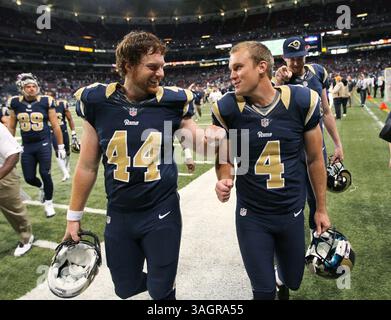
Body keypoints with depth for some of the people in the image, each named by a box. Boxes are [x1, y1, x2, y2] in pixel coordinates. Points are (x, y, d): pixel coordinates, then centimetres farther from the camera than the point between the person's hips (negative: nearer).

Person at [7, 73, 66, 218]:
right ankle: (42, 187, 42)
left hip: (44, 144, -3)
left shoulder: (46, 101, -6)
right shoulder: (15, 103, 1)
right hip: (26, 146, 3)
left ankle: (48, 203, 18)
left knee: (45, 174, -5)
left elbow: (55, 126, -2)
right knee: (29, 178, 6)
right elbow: (11, 127, 10)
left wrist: (61, 146, -1)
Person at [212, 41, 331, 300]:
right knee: (264, 291, 9)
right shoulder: (227, 109, -13)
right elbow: (224, 159, 0)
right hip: (251, 215, -1)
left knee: (292, 282, 22)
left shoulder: (302, 101, -12)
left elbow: (315, 159, -1)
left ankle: (281, 274, 58)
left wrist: (321, 208, 6)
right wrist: (224, 180, -24)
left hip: (292, 212, 1)